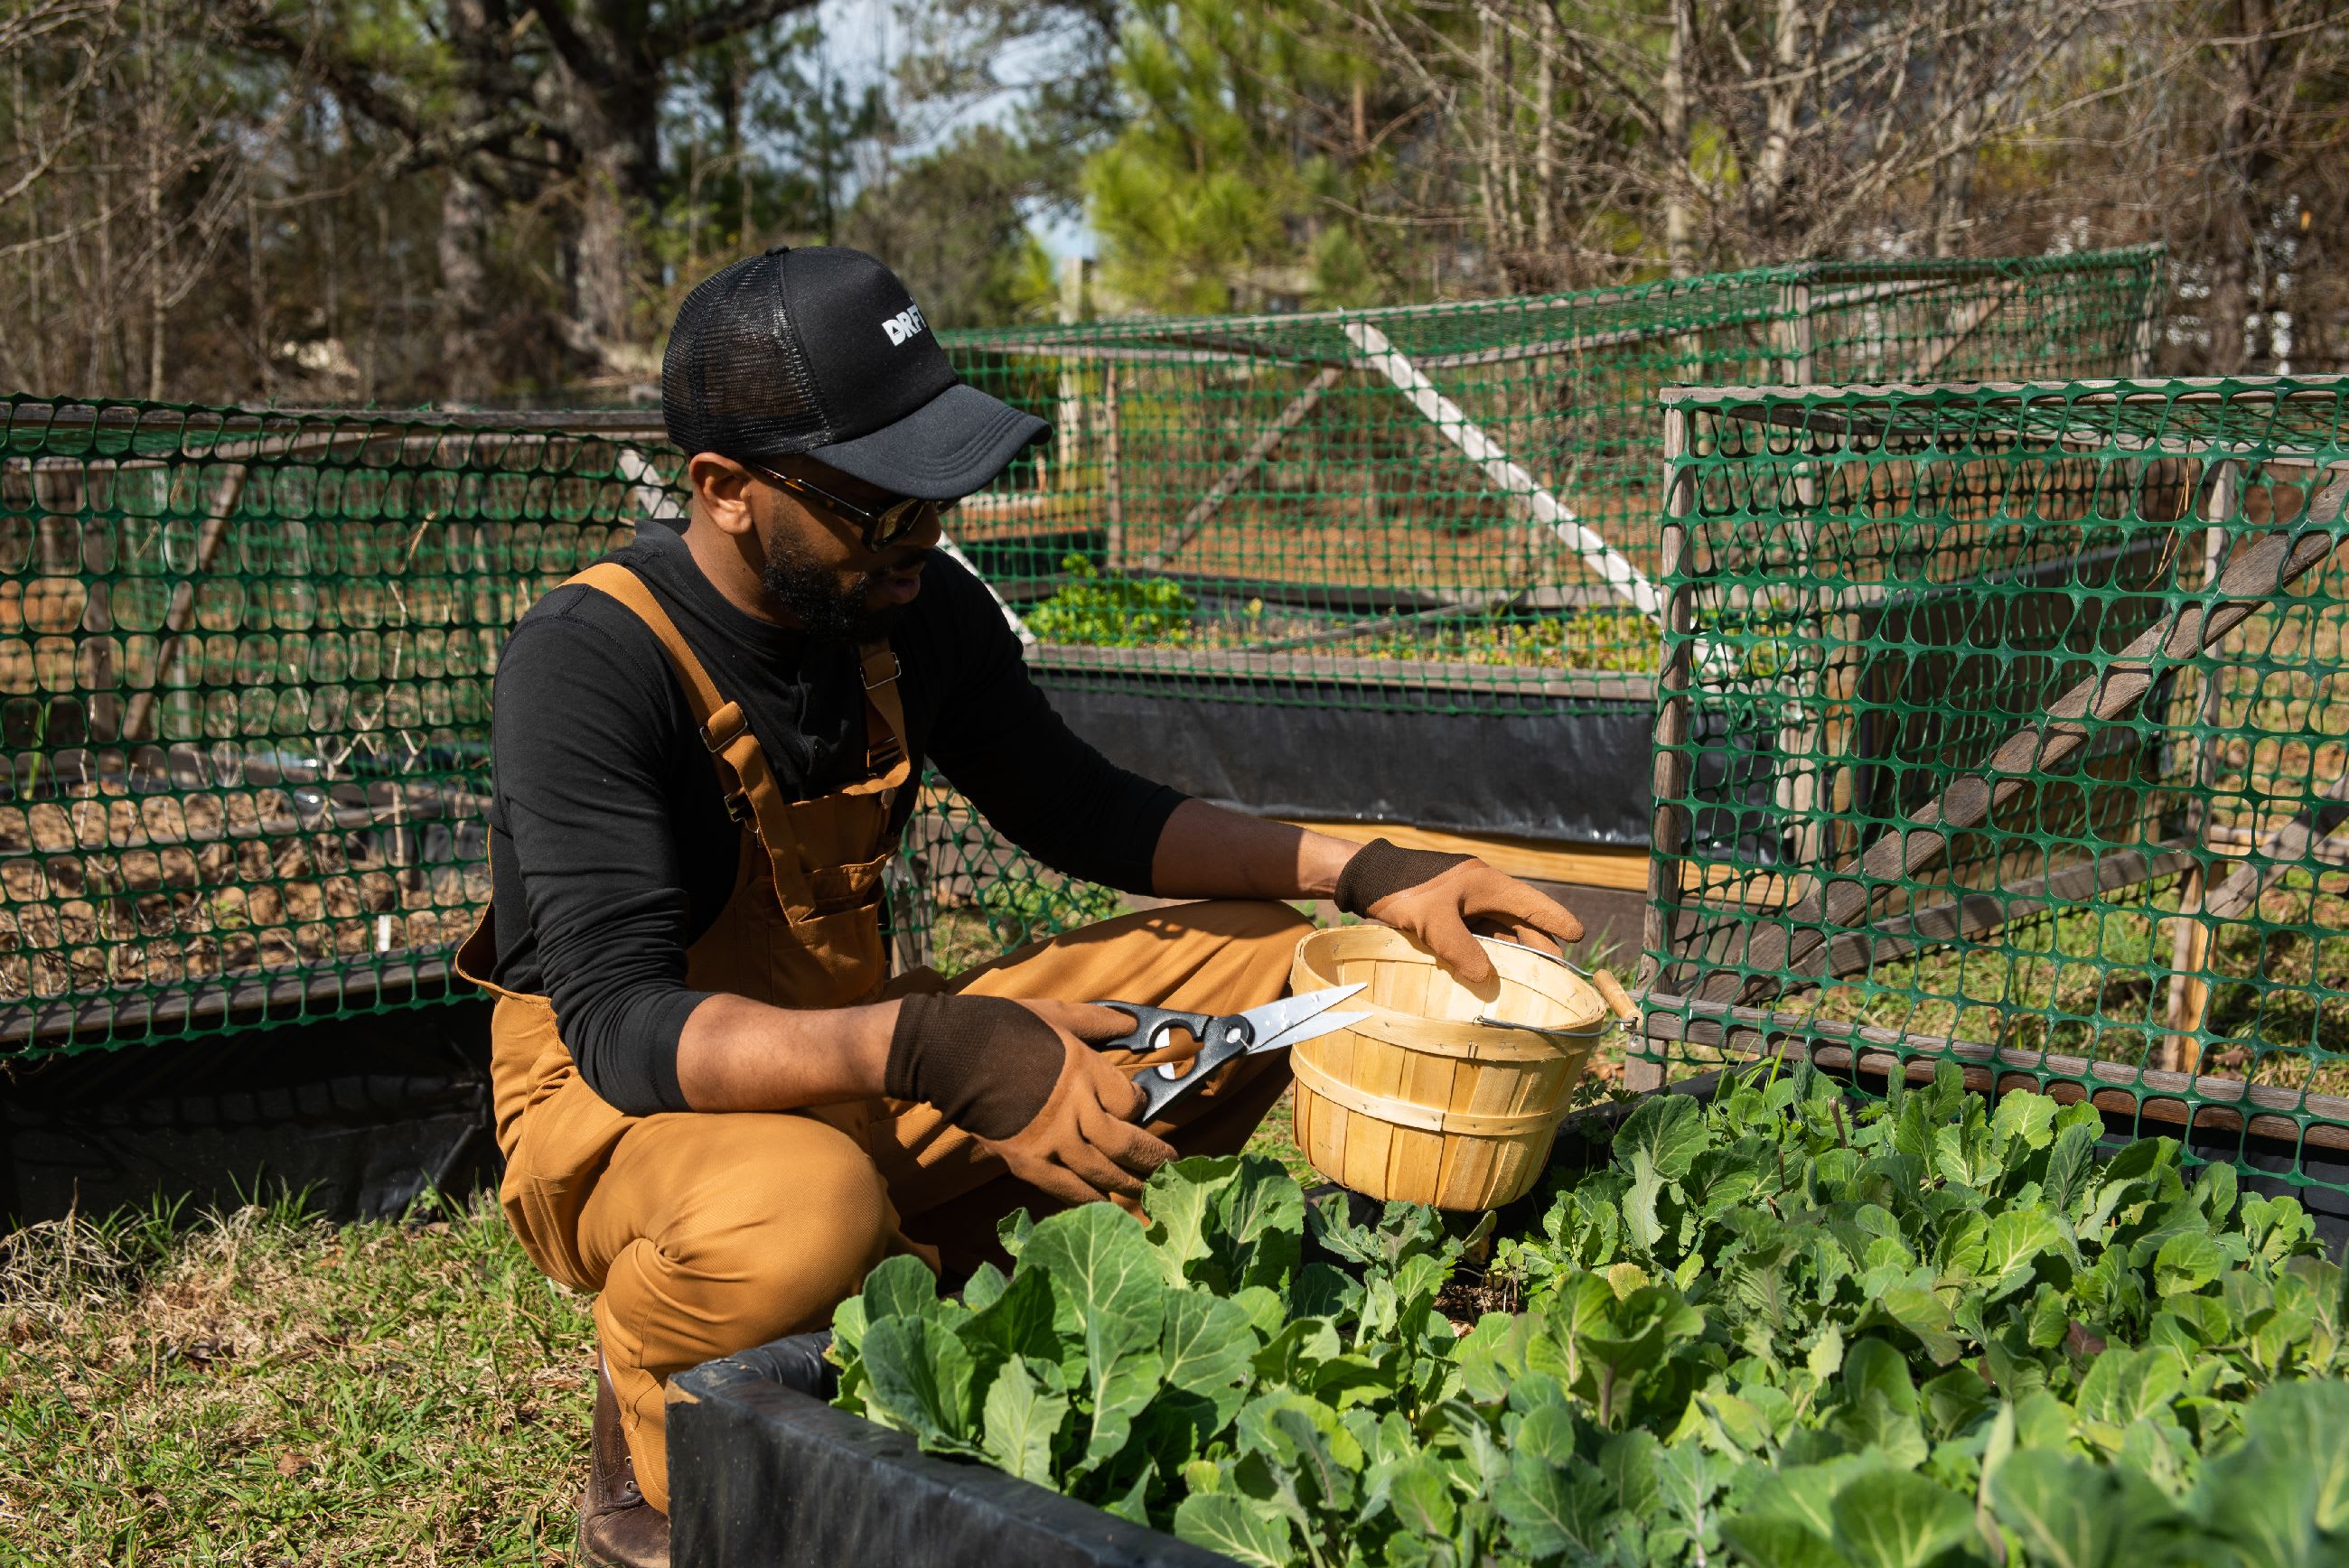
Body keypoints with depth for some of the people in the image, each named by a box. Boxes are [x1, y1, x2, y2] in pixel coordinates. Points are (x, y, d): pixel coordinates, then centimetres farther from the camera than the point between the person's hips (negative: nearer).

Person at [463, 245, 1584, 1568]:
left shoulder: (915, 608, -4)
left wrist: (1368, 876, -4)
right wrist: (922, 1050, -47)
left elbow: (1080, 809, 8)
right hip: (629, 1109, -6)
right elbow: (620, 1020, -31)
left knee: (1270, 961, -1)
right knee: (799, 1209, -43)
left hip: (867, 1067, 7)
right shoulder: (593, 662, -23)